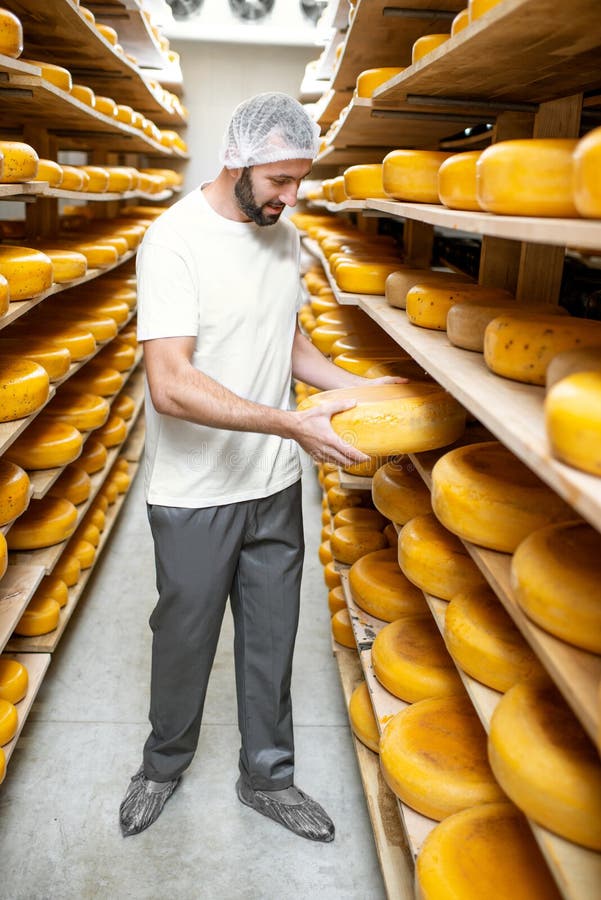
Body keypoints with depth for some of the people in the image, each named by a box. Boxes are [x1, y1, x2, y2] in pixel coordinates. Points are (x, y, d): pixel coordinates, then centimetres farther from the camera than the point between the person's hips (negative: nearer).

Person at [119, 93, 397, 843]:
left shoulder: (284, 235, 6)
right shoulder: (175, 240, -17)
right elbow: (171, 386, -25)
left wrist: (353, 386, -1)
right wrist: (292, 424, -30)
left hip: (275, 486, 6)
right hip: (195, 495, -5)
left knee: (271, 639, 16)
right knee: (185, 638, 14)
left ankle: (267, 777, 38)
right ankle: (164, 762, 42)